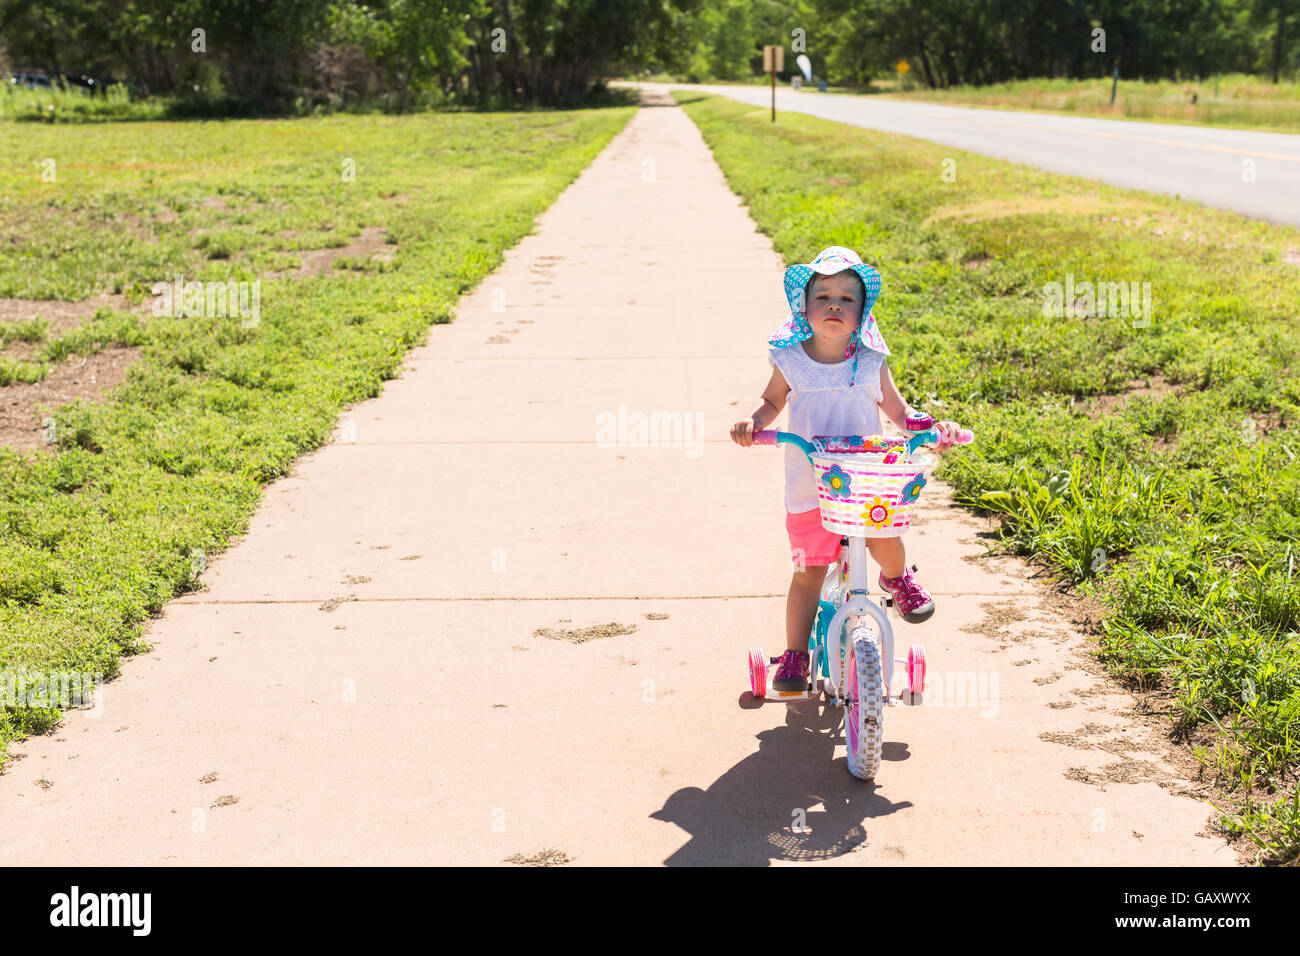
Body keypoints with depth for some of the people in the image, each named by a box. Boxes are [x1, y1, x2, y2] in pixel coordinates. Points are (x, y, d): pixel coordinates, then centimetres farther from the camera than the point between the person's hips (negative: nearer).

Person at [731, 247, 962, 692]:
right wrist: (752, 421, -6)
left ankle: (898, 577, 18)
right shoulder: (790, 360, -3)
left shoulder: (871, 363, -3)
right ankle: (795, 655, 17)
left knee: (884, 540, -20)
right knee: (809, 571, 1)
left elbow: (899, 412, 7)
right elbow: (772, 401, 14)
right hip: (809, 486, 0)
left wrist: (935, 426, -10)